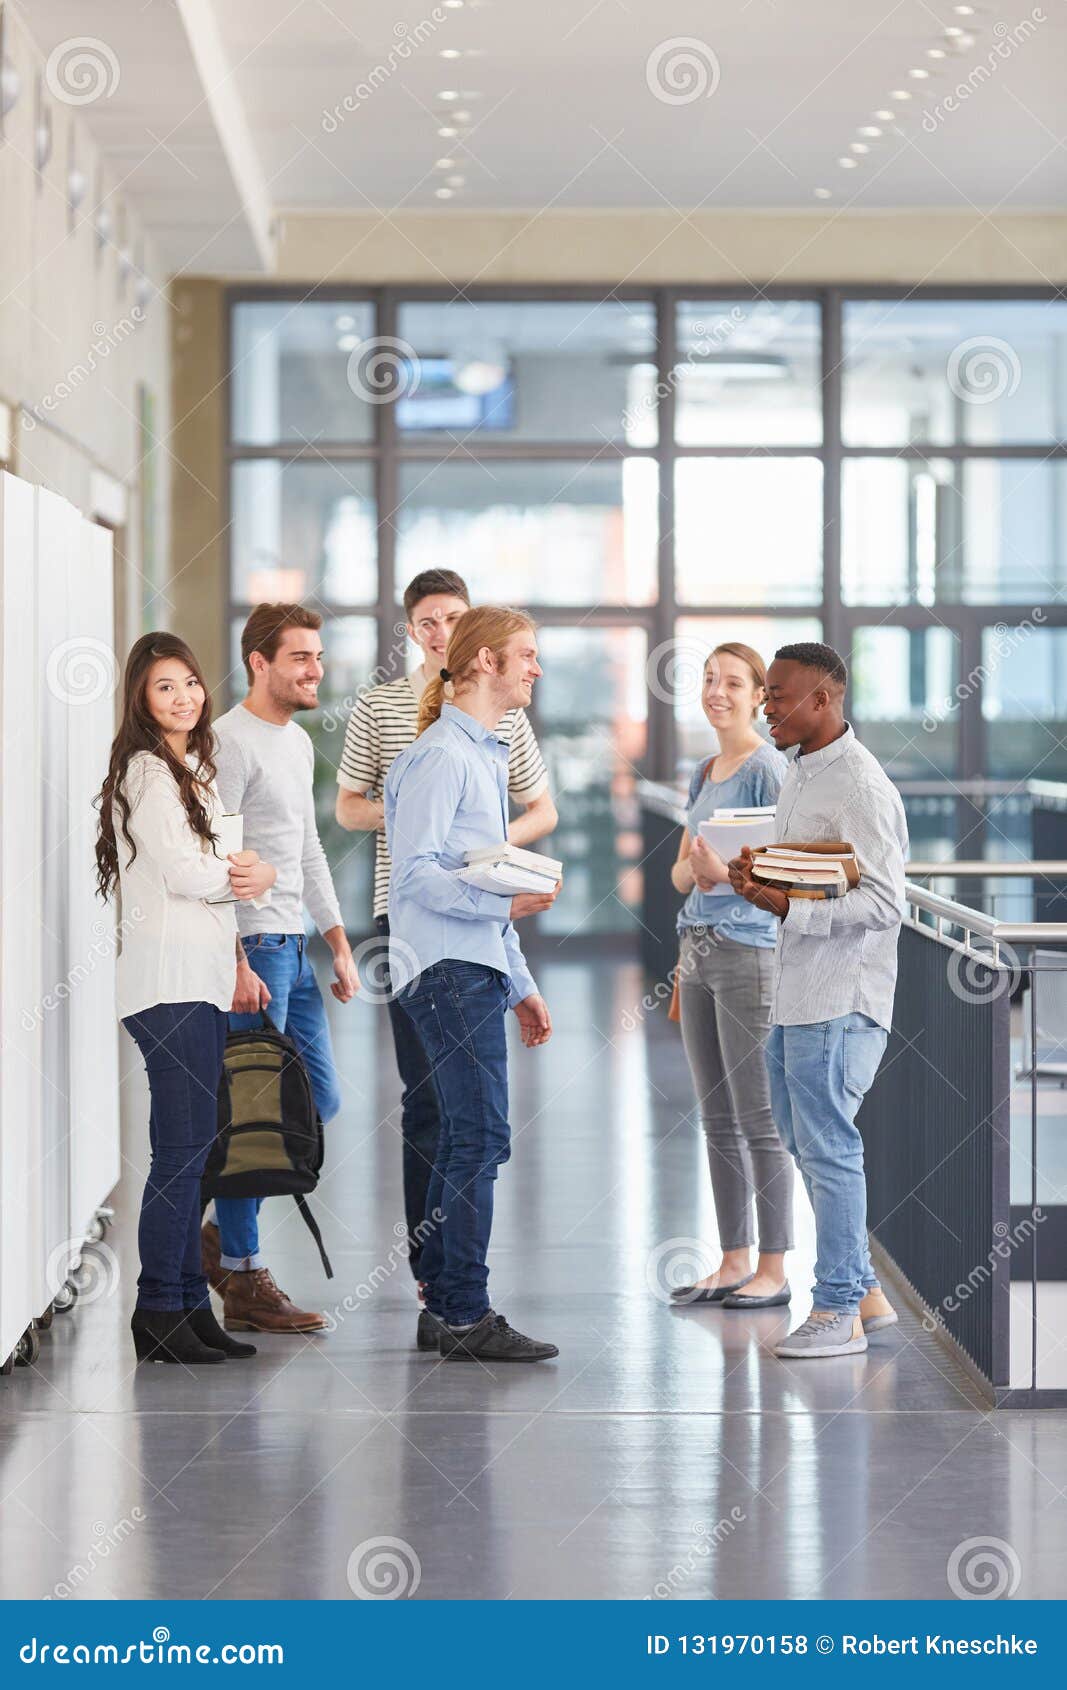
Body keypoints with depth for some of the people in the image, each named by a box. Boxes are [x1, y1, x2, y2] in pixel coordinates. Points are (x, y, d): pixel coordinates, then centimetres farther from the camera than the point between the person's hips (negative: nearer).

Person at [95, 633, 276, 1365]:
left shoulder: (195, 769, 21)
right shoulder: (146, 771, -8)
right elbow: (178, 872, -15)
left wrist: (248, 874, -3)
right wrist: (251, 875, 2)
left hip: (204, 975, 9)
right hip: (169, 977, -9)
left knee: (191, 1148, 8)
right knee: (183, 1146, -10)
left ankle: (190, 1306, 11)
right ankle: (159, 1314, -7)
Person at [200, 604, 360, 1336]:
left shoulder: (299, 742, 17)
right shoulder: (231, 741, -12)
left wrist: (339, 944, 19)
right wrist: (235, 963, -22)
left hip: (294, 947, 9)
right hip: (252, 946, -9)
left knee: (319, 1102, 11)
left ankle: (226, 1233, 22)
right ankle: (243, 1279, 1)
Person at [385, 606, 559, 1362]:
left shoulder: (488, 754, 20)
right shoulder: (441, 755, -11)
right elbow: (416, 872, -18)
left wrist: (521, 986, 24)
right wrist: (507, 902, -25)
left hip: (479, 967, 10)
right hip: (447, 968, -10)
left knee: (465, 1138, 11)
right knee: (480, 1138, -11)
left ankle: (443, 1309, 16)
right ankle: (467, 1317, -9)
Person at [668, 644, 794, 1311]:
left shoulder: (767, 768, -7)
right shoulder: (704, 772, 16)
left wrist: (725, 871, -26)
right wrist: (693, 870, -6)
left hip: (750, 949, -8)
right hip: (697, 949, 8)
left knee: (759, 1119, -5)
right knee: (718, 1120, 10)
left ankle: (774, 1269, 0)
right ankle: (735, 1261, 16)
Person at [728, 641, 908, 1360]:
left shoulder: (861, 787, -16)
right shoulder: (799, 775, 15)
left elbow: (884, 903, -21)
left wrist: (790, 908, -25)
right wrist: (759, 877, 5)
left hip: (841, 998, -10)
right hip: (796, 991, 10)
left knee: (828, 1147, -5)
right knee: (804, 1139, 15)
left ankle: (838, 1311, 4)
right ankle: (865, 1289, 25)